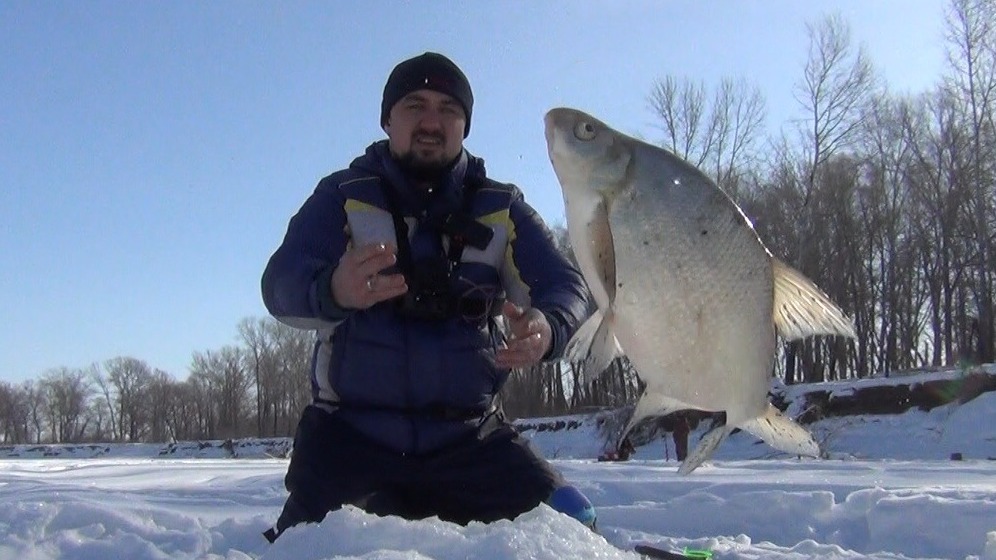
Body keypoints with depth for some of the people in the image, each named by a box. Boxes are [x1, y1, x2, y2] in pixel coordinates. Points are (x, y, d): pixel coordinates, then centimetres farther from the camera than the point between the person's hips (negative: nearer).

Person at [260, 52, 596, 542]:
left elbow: (565, 285, -2)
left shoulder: (501, 208, 7)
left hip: (467, 437, 2)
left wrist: (547, 328, -28)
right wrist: (333, 290, -38)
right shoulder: (342, 196, 1)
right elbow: (281, 284, -13)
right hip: (352, 434, -1)